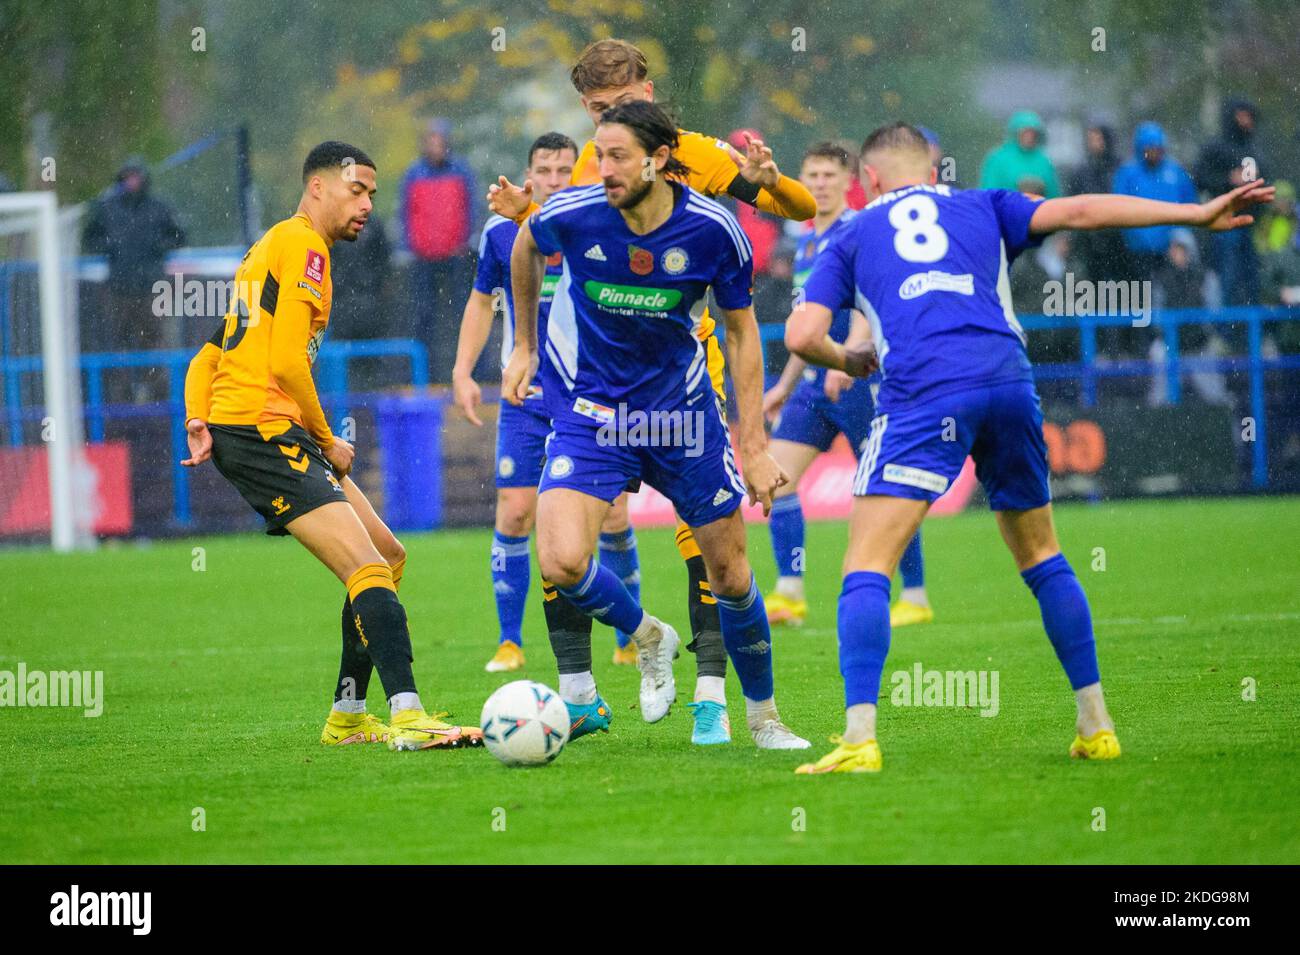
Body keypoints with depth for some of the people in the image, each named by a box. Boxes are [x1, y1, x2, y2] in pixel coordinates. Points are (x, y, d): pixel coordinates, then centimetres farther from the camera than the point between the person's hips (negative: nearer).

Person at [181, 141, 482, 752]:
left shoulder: (273, 245, 25)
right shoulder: (303, 245, -7)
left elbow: (208, 356, 24)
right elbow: (288, 363, -17)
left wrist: (197, 421, 9)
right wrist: (328, 442, -5)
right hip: (262, 431, -10)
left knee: (387, 556, 14)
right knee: (369, 569, -20)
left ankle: (349, 715, 17)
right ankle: (408, 718, -33)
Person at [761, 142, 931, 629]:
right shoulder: (807, 242, 17)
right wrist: (785, 384, 28)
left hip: (859, 381, -8)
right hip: (814, 384, 8)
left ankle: (915, 598, 5)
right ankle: (789, 594, -1)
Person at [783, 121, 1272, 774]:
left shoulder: (852, 238, 23)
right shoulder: (982, 208, 26)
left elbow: (801, 335, 11)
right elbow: (1077, 211, 12)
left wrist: (846, 361, 34)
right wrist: (1197, 215, 11)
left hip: (922, 395, -3)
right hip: (1009, 381, 3)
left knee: (867, 566, -3)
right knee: (1041, 555, 20)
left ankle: (859, 738, -18)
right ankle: (1095, 726, 20)